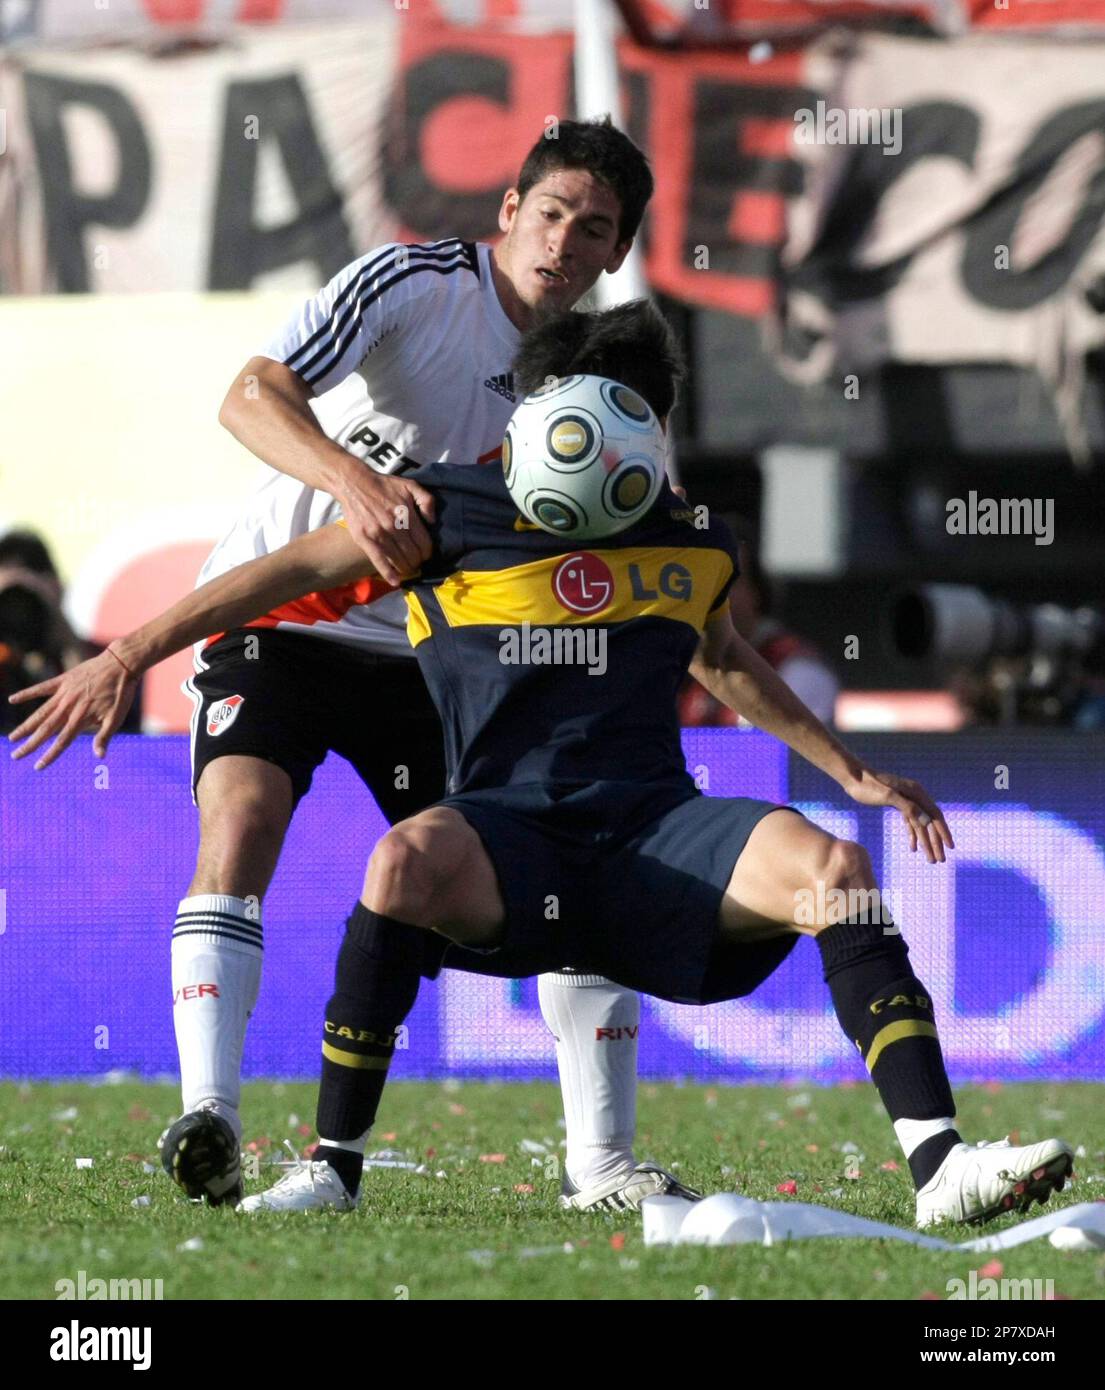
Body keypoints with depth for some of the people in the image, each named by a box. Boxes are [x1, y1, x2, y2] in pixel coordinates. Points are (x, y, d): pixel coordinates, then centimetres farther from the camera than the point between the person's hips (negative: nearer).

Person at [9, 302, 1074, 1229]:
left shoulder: (692, 548, 14)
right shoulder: (450, 516, 2)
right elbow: (294, 569, 5)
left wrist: (853, 773, 39)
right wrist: (127, 659, 2)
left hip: (655, 835, 3)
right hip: (510, 843, -3)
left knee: (830, 865, -26)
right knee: (408, 859, -38)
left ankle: (937, 1161, -30)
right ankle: (334, 1164, -23)